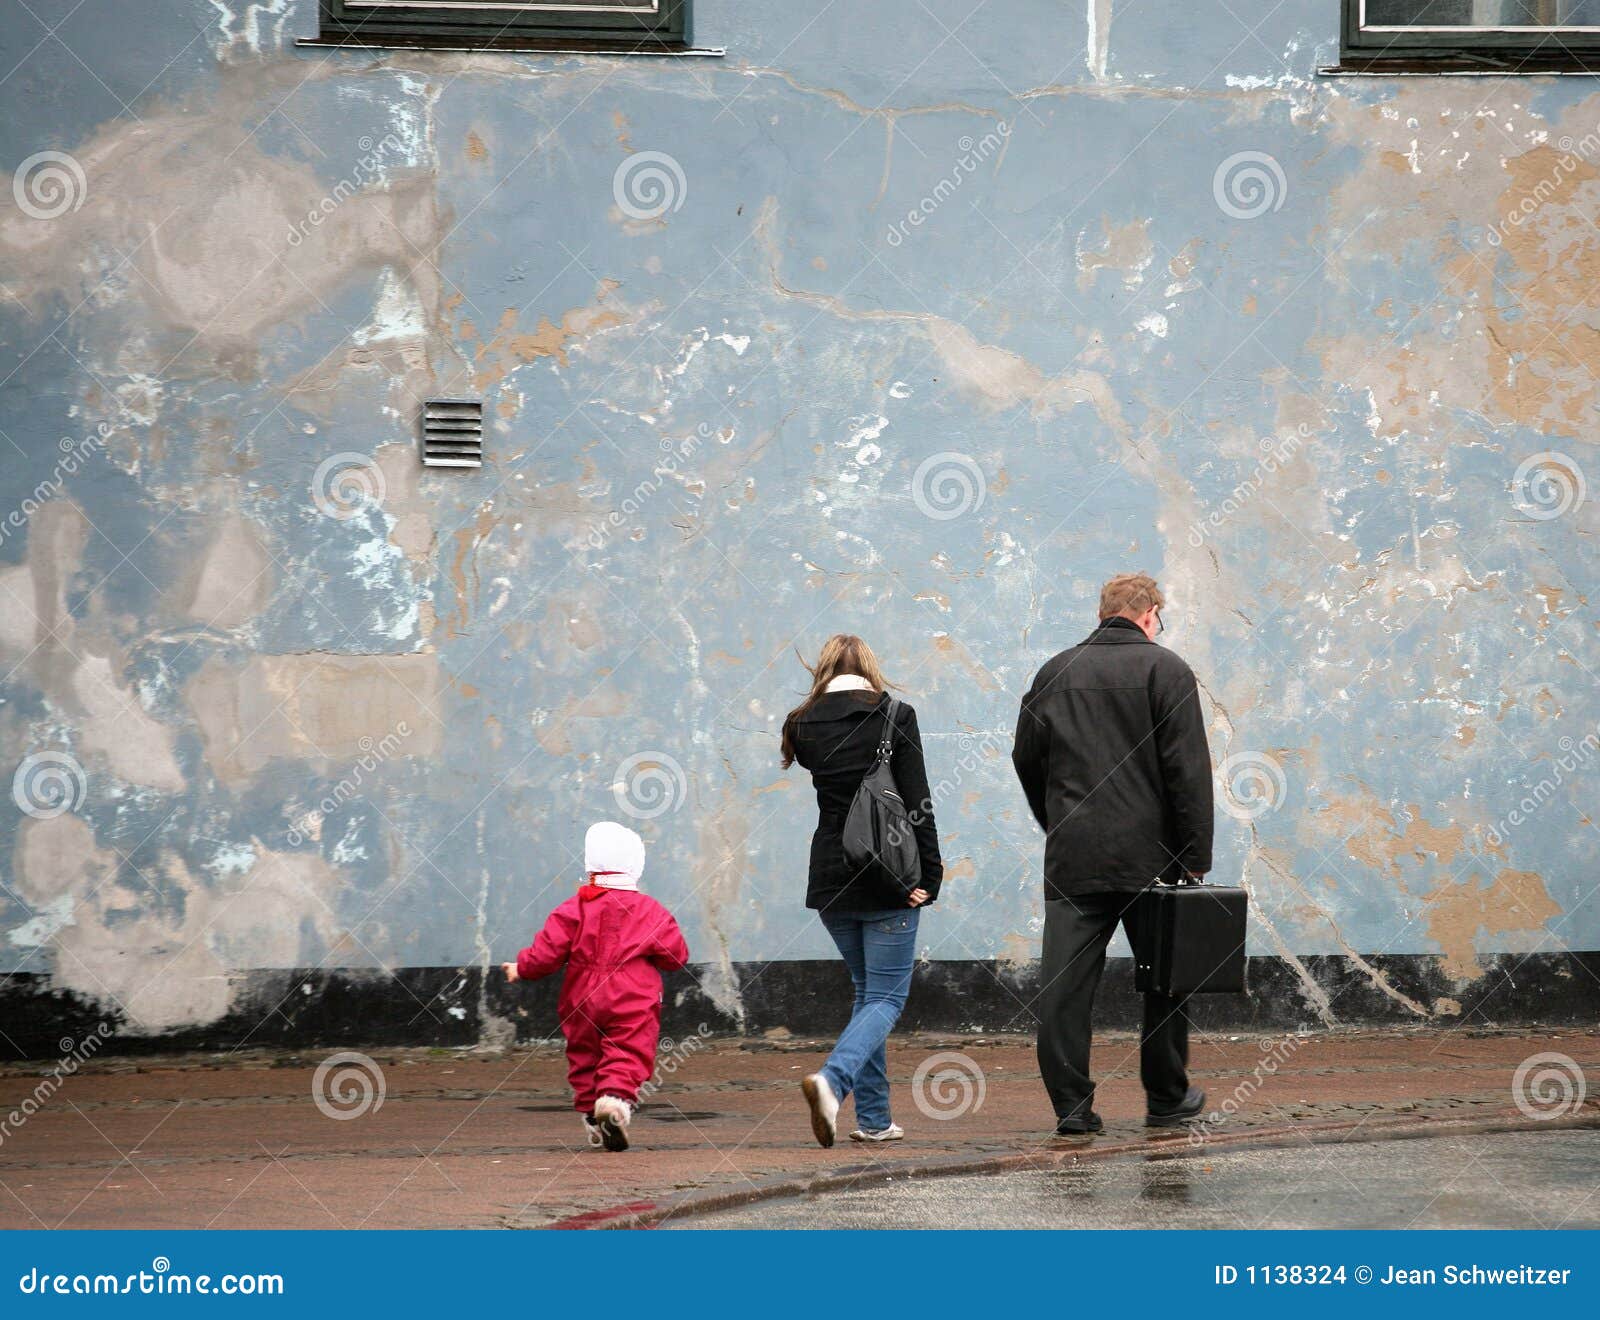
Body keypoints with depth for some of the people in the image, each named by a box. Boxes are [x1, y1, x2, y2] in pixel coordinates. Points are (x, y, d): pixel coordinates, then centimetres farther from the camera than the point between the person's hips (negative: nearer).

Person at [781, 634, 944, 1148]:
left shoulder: (806, 725, 2)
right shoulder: (894, 717, -6)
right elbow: (917, 803, -9)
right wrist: (928, 874, -7)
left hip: (832, 882, 4)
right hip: (887, 878, -4)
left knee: (868, 991, 18)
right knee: (886, 997, 0)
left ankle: (874, 1118, 13)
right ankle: (833, 1078, -26)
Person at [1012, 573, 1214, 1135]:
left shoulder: (1054, 673, 11)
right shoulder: (1165, 670, -2)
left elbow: (1026, 759, 16)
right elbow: (1188, 771, -8)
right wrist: (1195, 856, -6)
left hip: (1071, 858, 3)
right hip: (1148, 855, -3)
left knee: (1064, 985, 0)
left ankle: (1071, 1105, -4)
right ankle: (1167, 1100, 18)